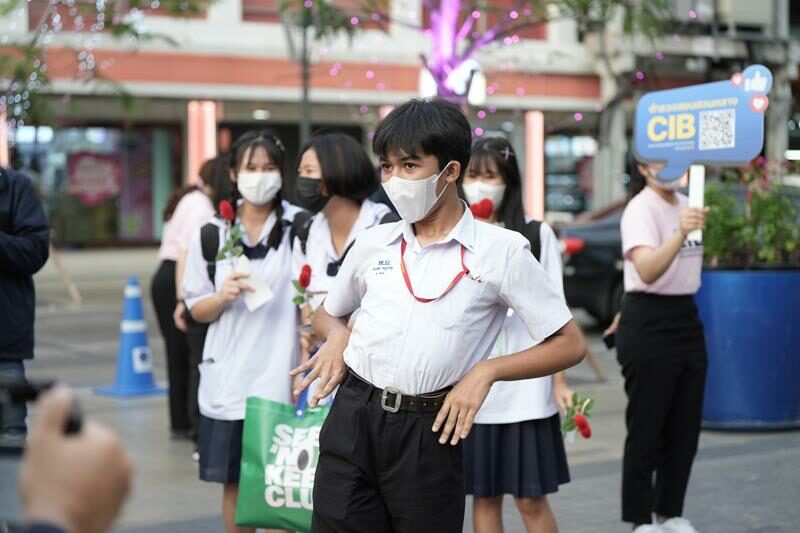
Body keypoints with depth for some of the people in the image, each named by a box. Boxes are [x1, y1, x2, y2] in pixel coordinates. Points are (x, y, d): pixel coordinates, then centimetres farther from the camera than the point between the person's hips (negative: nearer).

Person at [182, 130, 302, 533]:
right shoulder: (212, 233, 7)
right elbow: (197, 310, 11)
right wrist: (223, 296, -11)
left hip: (279, 377, -3)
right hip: (228, 378, 3)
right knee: (234, 484, 11)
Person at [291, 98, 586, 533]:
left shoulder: (501, 251, -3)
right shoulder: (372, 243, 10)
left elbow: (569, 344, -1)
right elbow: (326, 313, 27)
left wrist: (485, 371, -12)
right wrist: (337, 335, 3)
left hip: (428, 430, -3)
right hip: (353, 418, 3)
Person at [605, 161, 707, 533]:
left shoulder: (683, 204, 9)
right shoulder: (640, 210, -15)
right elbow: (647, 271, -33)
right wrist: (681, 233, -48)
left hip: (686, 318, 8)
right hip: (649, 327, -8)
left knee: (685, 428, 12)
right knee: (646, 429, -1)